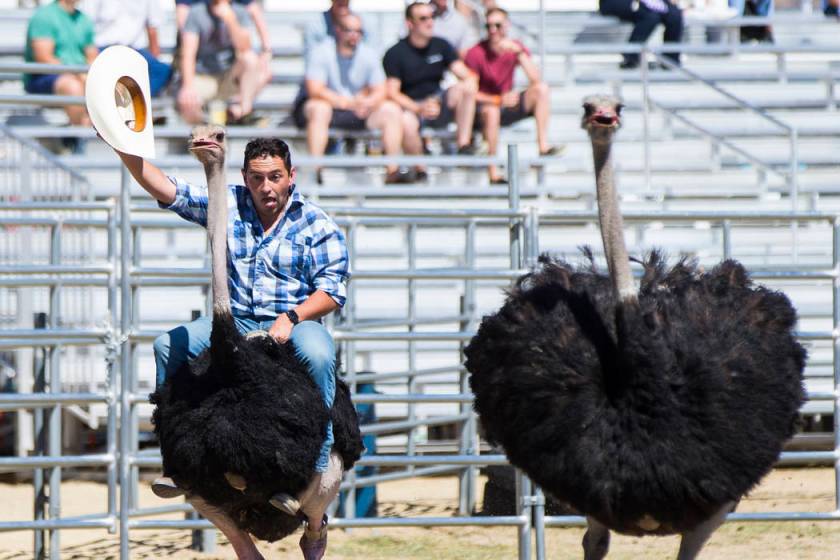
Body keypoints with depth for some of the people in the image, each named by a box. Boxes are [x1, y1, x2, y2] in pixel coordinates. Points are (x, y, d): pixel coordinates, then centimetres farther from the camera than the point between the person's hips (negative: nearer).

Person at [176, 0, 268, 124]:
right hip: (202, 78, -2)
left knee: (250, 58, -25)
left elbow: (244, 48, -13)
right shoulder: (196, 13, -7)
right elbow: (188, 53, -15)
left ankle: (244, 108, -22)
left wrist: (231, 20, -26)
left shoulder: (239, 12, 1)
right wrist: (188, 86, -30)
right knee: (187, 104, -32)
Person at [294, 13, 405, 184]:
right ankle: (315, 169, -44)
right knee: (319, 108, -38)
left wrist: (367, 102, -26)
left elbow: (379, 92, 0)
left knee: (391, 110, -14)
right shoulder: (322, 52, -11)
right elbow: (314, 89, -22)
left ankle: (393, 170, -20)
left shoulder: (368, 55, 3)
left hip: (358, 112, 5)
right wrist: (347, 102, -33)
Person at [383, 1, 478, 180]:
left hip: (437, 103, 4)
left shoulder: (441, 46, 7)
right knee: (406, 123, -39)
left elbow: (465, 75, 1)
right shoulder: (395, 53, -5)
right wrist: (419, 108, -26)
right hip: (410, 107, -4)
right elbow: (392, 92, -12)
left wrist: (470, 83, -24)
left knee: (464, 88, -24)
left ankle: (463, 145, -23)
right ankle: (419, 170, -16)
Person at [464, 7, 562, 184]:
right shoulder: (475, 53, -12)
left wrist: (518, 52, -23)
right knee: (492, 111, -40)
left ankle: (543, 146, -23)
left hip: (507, 105, 5)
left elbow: (535, 79, -13)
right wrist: (499, 99, -24)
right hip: (484, 105, -5)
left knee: (541, 88, -14)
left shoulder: (515, 48, 0)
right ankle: (493, 174, -39)